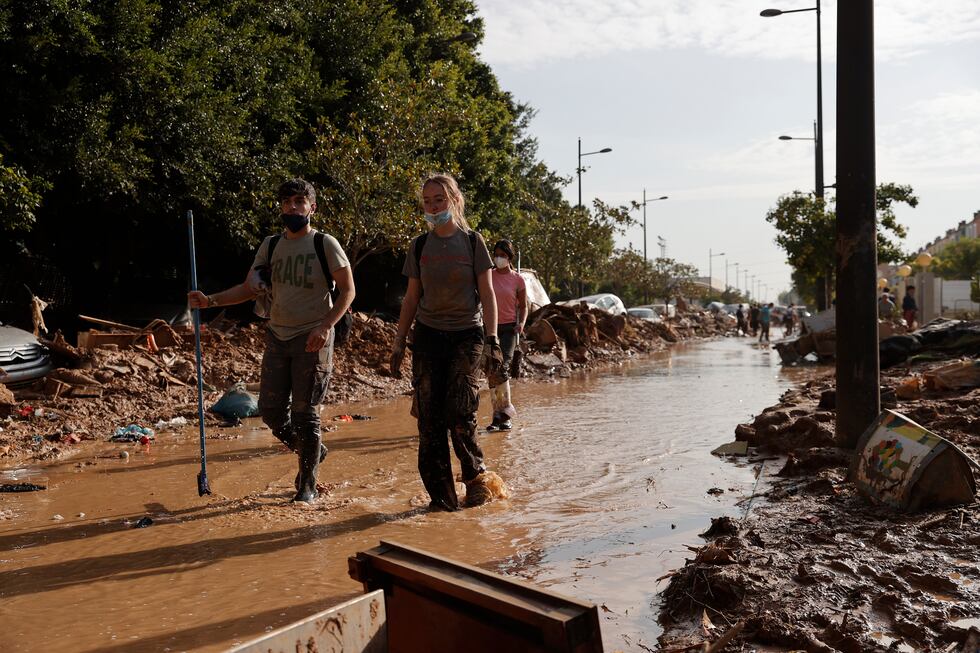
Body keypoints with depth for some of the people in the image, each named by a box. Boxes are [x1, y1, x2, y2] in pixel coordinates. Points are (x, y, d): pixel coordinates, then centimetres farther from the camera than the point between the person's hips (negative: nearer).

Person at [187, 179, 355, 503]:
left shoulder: (324, 244, -5)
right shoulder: (271, 245, 10)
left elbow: (347, 290, -6)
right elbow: (249, 288, 11)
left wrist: (325, 327, -18)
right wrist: (210, 300, -4)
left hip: (312, 339, -5)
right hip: (277, 336, 5)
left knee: (304, 413, -2)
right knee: (270, 410, 5)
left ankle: (307, 485, 13)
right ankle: (311, 452, 31)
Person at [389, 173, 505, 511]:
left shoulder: (472, 242, 1)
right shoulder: (419, 246, 8)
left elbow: (487, 294, 1)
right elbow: (412, 298, 12)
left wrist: (492, 340, -8)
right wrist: (398, 343, 8)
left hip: (466, 334, -3)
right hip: (428, 334, 3)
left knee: (458, 414, -12)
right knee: (430, 420, -2)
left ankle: (476, 474, 15)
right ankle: (441, 495, 8)